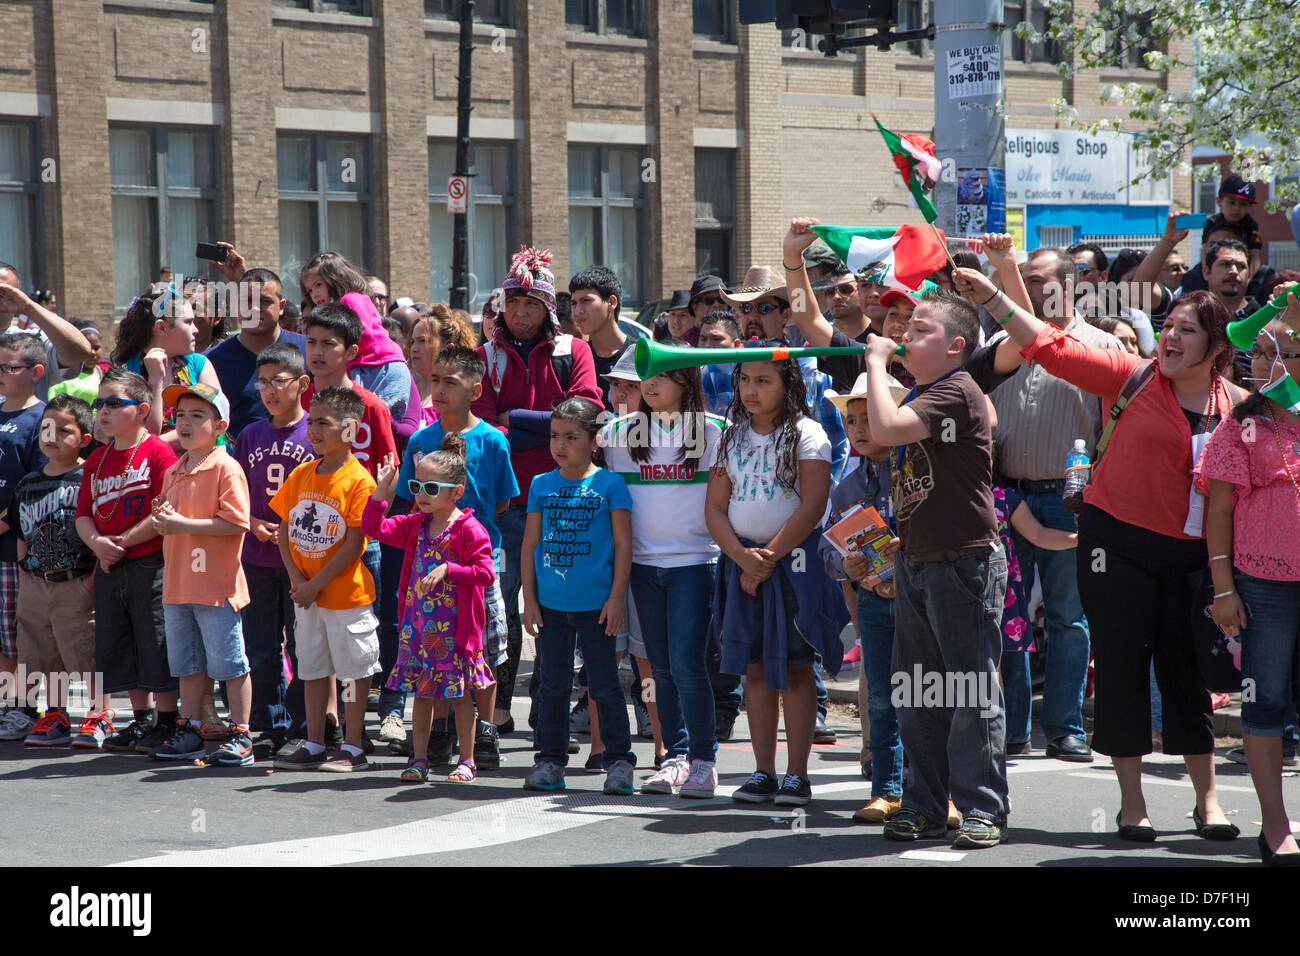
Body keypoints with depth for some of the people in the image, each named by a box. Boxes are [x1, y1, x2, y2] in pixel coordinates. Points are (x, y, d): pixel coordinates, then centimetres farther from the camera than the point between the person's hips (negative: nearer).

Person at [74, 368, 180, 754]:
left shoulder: (157, 452, -9)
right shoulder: (97, 459, 13)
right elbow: (84, 514, 13)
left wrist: (125, 542, -14)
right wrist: (97, 542, -8)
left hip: (150, 564, -7)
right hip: (109, 567, 7)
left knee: (157, 646, -4)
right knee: (119, 646, 12)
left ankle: (165, 723, 5)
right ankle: (142, 719, 22)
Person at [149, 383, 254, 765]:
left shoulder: (226, 468, -10)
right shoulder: (173, 472, 15)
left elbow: (235, 522, -18)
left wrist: (183, 524, -20)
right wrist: (163, 519, 0)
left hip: (216, 585, -8)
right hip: (178, 585, 8)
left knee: (229, 662, -3)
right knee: (187, 663, 14)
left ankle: (240, 735, 3)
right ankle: (190, 732, 22)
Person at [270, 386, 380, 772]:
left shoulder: (359, 480, -14)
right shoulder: (301, 475, 6)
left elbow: (354, 544, -17)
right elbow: (285, 531, 8)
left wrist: (315, 584, -16)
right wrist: (297, 579, -6)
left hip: (347, 593, -7)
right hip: (307, 595, 7)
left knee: (353, 668, 2)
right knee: (313, 668, 13)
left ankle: (352, 748, 9)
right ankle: (314, 745, 22)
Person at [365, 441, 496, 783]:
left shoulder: (469, 530, -11)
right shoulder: (416, 525, 9)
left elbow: (484, 572, -17)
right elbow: (374, 527, 12)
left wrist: (447, 569, -25)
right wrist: (381, 492, 2)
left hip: (454, 624, -6)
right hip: (418, 623, 6)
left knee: (460, 694, 2)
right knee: (422, 692, 10)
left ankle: (466, 761, 11)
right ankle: (419, 759, 16)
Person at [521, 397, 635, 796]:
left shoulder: (610, 485, -3)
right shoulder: (541, 486, 7)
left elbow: (623, 544, -3)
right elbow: (530, 544, 9)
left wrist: (617, 598, -8)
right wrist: (529, 599, 4)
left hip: (595, 605, -3)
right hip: (550, 604, 3)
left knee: (604, 685, 1)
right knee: (553, 685, 9)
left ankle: (618, 762, 7)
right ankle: (550, 762, 16)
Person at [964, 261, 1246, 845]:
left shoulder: (1237, 406, 2)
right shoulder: (1133, 378, -4)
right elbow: (1056, 350, -8)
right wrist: (991, 298, -15)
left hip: (1190, 555, 2)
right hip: (1119, 546, -2)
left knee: (1186, 672, 8)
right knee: (1122, 667, 2)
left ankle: (1207, 799, 20)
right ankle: (1131, 802, 12)